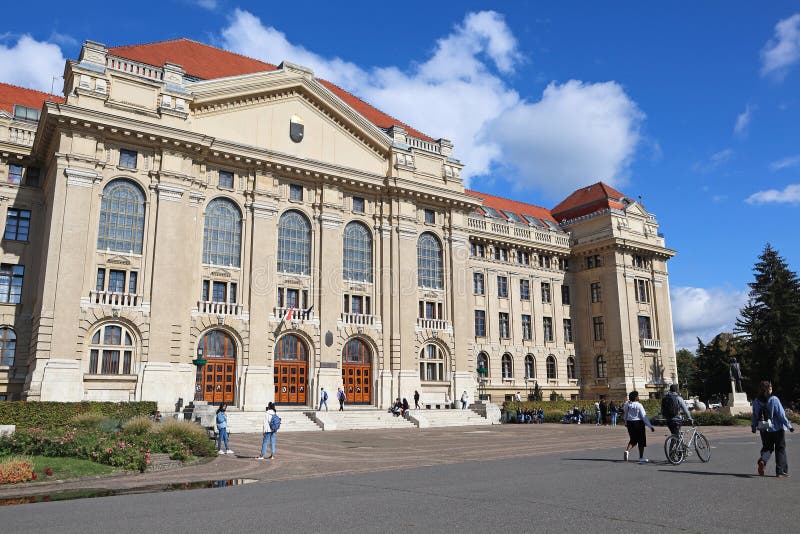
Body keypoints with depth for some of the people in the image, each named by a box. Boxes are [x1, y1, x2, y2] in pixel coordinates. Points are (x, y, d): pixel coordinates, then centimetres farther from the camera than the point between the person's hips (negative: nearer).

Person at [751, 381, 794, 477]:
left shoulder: (756, 401, -1)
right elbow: (781, 415, -14)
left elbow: (755, 416, 7)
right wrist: (789, 425, -5)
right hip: (777, 428, -4)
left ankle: (762, 460, -12)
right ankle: (781, 472, 11)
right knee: (780, 449, 9)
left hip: (764, 429, 4)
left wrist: (753, 427, 20)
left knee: (767, 447, 17)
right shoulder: (774, 400, -15)